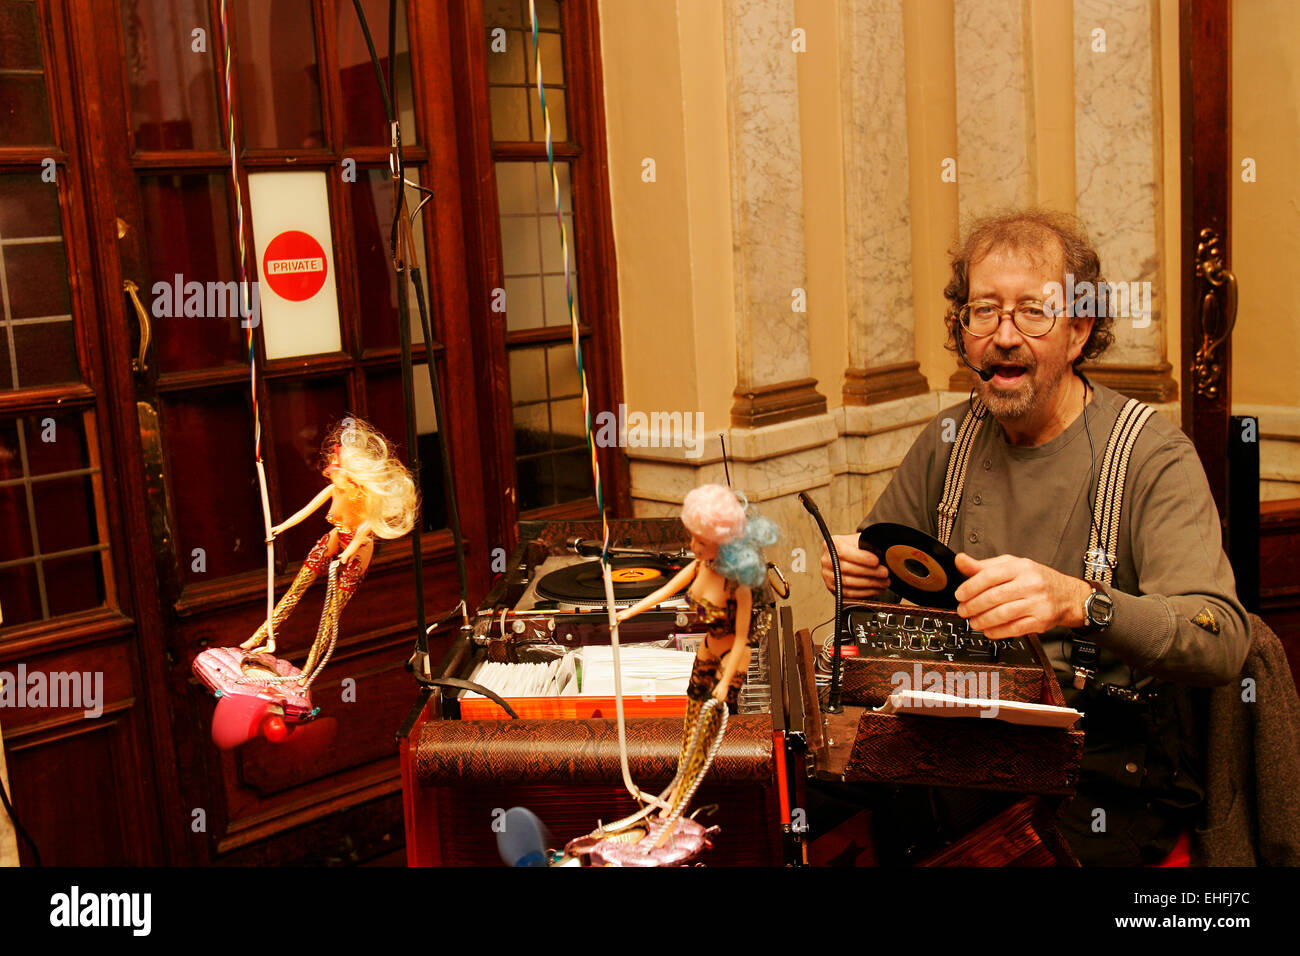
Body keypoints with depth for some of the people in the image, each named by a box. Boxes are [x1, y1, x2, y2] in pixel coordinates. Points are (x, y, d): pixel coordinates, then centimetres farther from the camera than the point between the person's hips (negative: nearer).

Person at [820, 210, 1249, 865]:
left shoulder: (1152, 457, -11)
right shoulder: (951, 440, 6)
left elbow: (1223, 642, -23)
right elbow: (878, 562, 18)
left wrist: (1079, 604, -41)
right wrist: (849, 565, -8)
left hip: (1111, 770, -4)